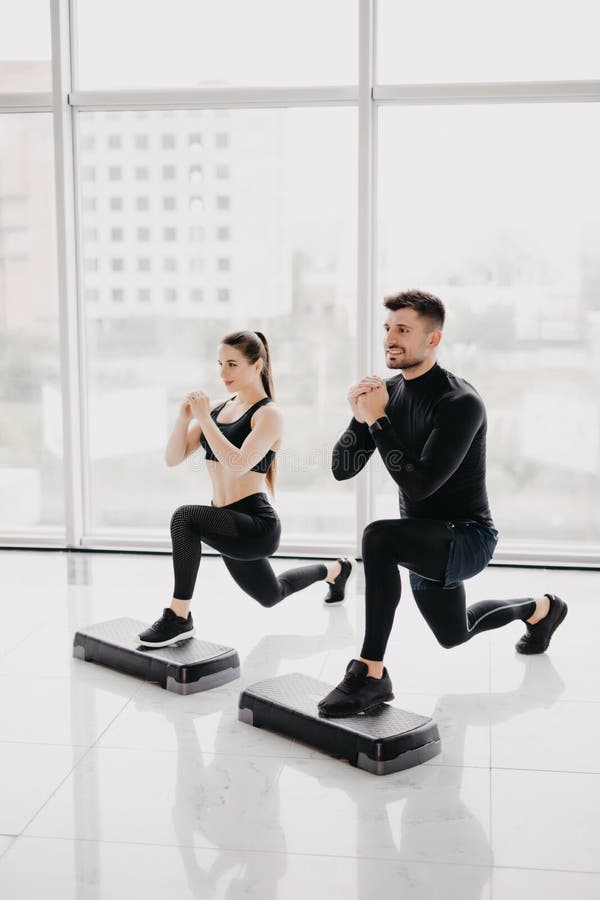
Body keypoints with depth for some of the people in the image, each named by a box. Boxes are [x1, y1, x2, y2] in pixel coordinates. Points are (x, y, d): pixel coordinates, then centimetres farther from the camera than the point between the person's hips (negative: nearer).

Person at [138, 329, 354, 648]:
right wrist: (184, 417, -14)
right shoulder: (217, 409, 7)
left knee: (185, 517, -34)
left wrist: (204, 418, -27)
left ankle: (179, 617, -21)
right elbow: (173, 458, 1)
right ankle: (335, 570, 57)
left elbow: (239, 464, -28)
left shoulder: (269, 414, -12)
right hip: (232, 526, 8)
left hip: (257, 526, -8)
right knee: (271, 595, 31)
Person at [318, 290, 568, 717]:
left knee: (379, 538, -37)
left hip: (467, 538, -9)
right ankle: (541, 608, 57)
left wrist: (378, 420, -31)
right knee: (454, 633, 30)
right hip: (426, 539, 9)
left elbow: (419, 485, -32)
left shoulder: (460, 402, -24)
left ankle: (371, 674, -28)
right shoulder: (388, 392, -2)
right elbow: (342, 469, -3)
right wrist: (361, 417, -21)